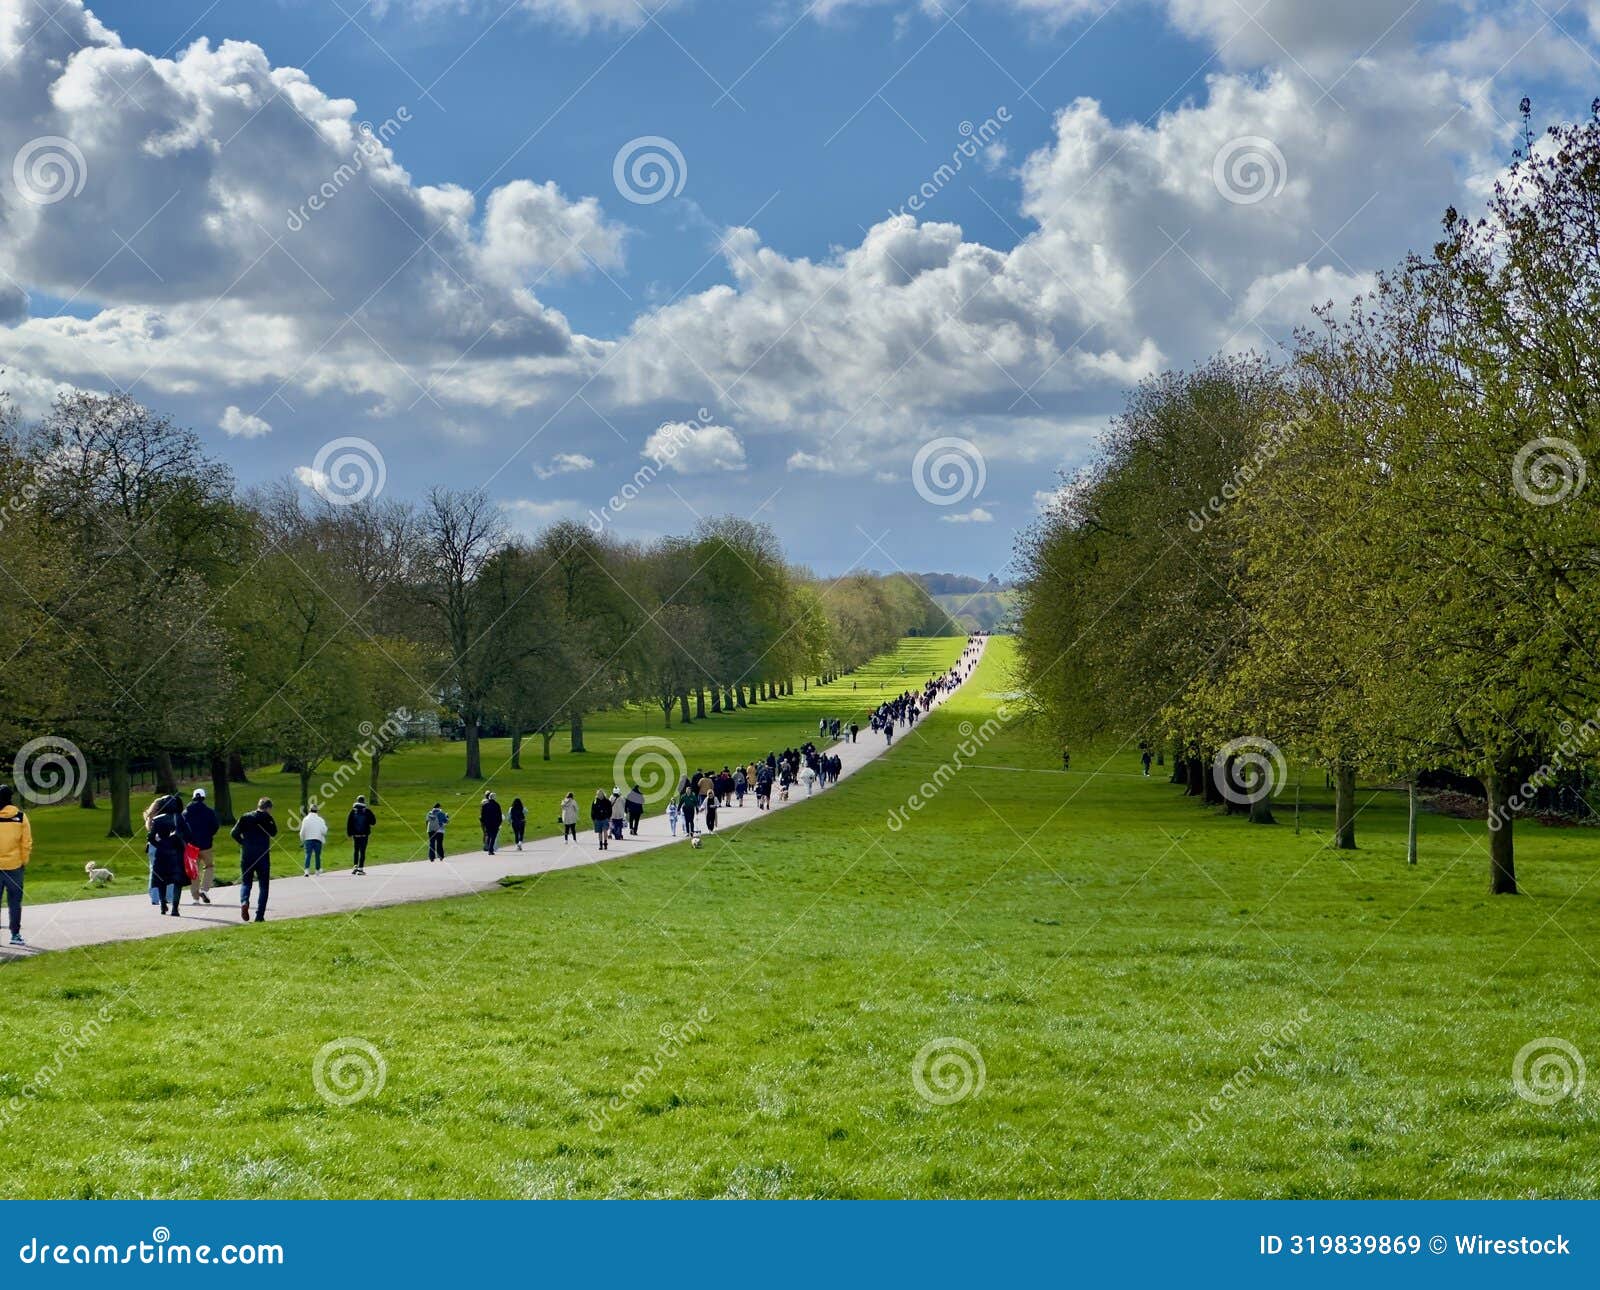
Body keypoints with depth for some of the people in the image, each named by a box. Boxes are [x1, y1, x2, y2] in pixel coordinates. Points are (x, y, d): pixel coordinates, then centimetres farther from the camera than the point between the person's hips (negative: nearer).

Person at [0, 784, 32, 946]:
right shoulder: (20, 817, -5)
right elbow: (27, 843, -1)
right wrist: (24, 861, 11)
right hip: (14, 866, 1)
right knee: (14, 901, 7)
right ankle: (15, 934, 7)